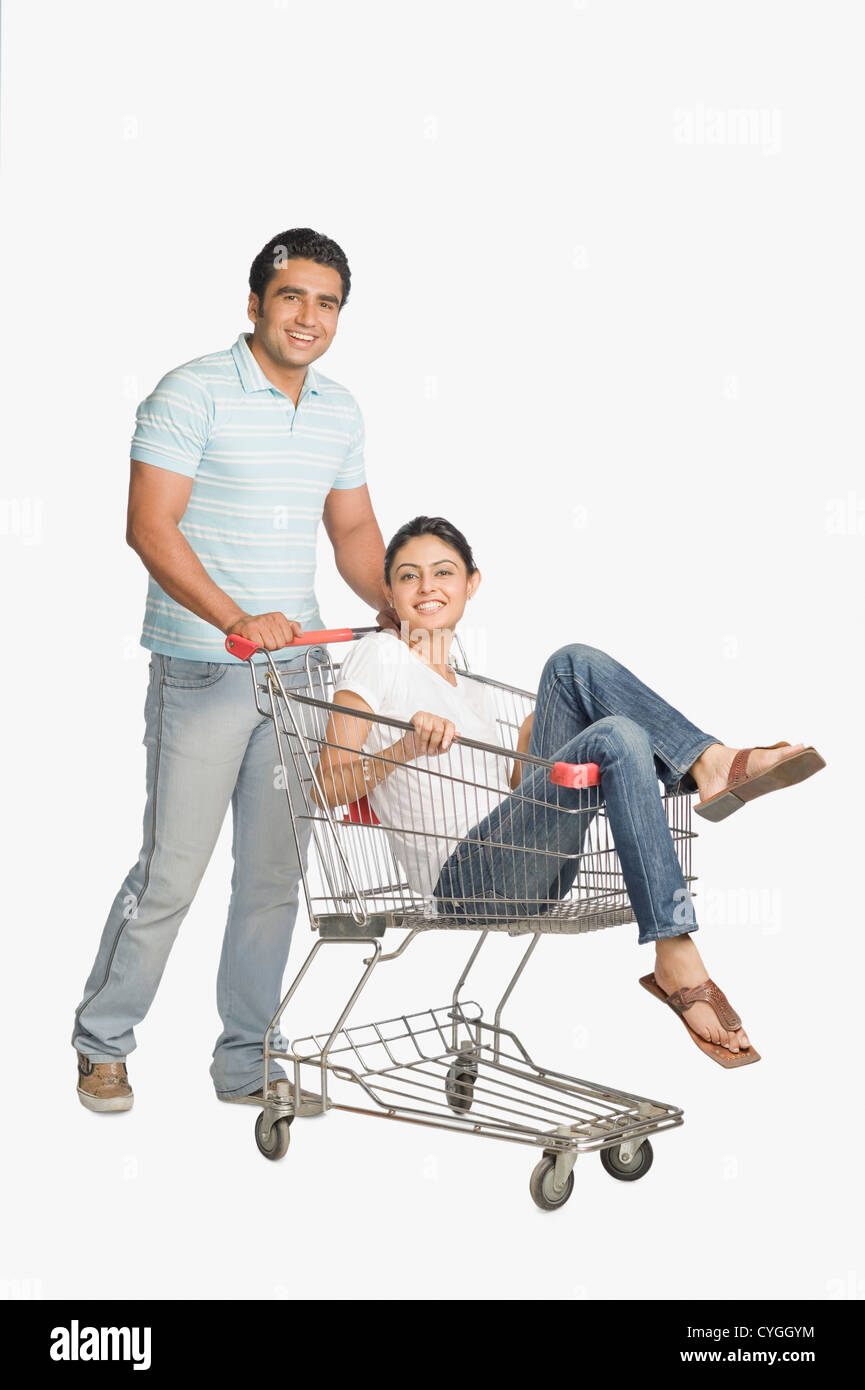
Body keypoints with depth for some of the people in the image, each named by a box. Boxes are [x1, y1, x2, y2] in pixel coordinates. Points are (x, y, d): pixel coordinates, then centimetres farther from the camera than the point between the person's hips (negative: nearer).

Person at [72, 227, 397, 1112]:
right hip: (202, 672, -6)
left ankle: (246, 1063, 24)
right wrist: (236, 621, -26)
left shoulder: (339, 410, 12)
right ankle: (102, 1044, 19)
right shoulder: (193, 394, -9)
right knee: (171, 871, -1)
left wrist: (398, 610, 0)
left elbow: (353, 531, 19)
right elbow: (149, 527, -15)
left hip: (296, 669, 6)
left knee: (274, 876, 11)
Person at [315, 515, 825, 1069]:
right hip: (465, 876, -6)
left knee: (574, 664, -6)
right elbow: (329, 788, -3)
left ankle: (709, 764, -23)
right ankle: (676, 962, -32)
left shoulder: (474, 694, 29)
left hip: (531, 871, 6)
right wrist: (407, 747, -18)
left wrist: (532, 746, 15)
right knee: (617, 737, -28)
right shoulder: (380, 655, 7)